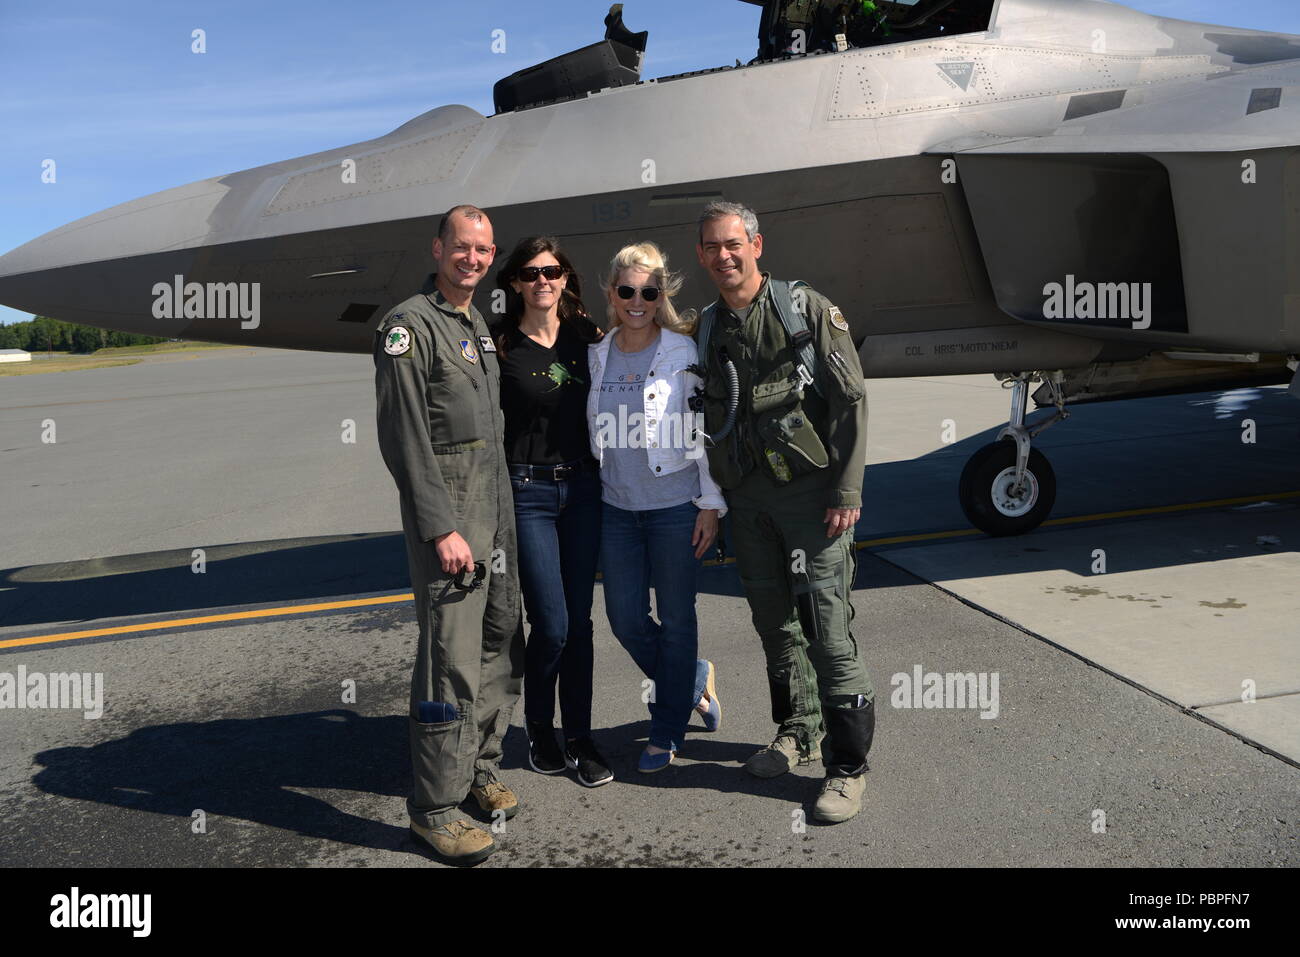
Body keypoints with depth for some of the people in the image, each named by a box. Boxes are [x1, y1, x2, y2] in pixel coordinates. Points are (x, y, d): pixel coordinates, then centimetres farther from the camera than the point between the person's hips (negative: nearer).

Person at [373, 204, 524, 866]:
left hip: (495, 510, 9)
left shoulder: (479, 325, 17)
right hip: (445, 514, -9)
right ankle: (434, 808, 4)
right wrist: (440, 528, -20)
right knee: (452, 661, -8)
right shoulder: (409, 326, -10)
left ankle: (479, 767, 30)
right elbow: (403, 437, -16)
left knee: (501, 645, 14)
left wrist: (503, 510, 19)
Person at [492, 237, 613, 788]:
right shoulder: (500, 345, -4)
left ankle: (578, 738, 22)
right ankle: (538, 727, 22)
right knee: (551, 625, -5)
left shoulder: (585, 336, 8)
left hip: (582, 487, 4)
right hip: (527, 490, -4)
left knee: (579, 620, 8)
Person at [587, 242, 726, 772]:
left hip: (675, 504, -4)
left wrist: (711, 503, -7)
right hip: (616, 507, 4)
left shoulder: (684, 352, -5)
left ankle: (667, 732, 21)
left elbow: (705, 429, -5)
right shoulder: (596, 356, 6)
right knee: (626, 619, 7)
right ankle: (696, 681, 33)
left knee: (675, 619, 5)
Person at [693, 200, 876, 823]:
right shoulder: (705, 330, 11)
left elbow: (851, 400, -7)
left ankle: (847, 766, 4)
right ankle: (796, 733, 32)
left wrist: (847, 491, -13)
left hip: (809, 489, -5)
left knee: (827, 628, -7)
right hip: (746, 498, 5)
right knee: (775, 624, 14)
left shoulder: (806, 309, -3)